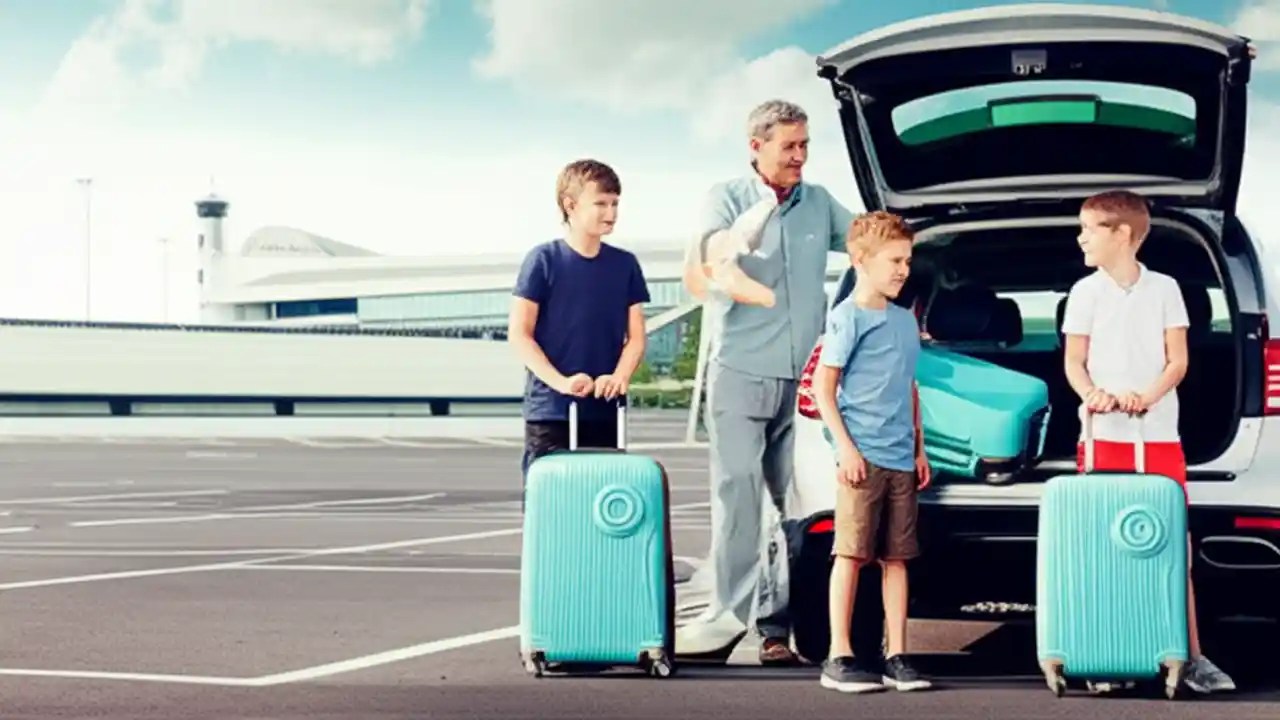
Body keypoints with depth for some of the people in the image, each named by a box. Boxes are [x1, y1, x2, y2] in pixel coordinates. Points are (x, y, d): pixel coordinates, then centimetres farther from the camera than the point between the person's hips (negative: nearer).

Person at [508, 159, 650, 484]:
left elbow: (636, 336, 9)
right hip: (549, 410, -4)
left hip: (605, 411, 4)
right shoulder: (543, 260, -3)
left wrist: (619, 378, -12)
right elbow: (519, 334, -5)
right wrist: (559, 382, -17)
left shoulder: (625, 264, 8)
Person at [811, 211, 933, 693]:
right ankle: (838, 659, 0)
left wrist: (919, 448, 17)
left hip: (901, 459, 7)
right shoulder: (848, 317, -5)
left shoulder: (905, 320, 16)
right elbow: (822, 387, -7)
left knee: (896, 558, 7)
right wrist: (845, 447, -14)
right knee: (851, 553, -5)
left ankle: (897, 658, 12)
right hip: (863, 456, -6)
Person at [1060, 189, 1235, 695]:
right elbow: (1074, 361, 3)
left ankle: (1192, 656, 5)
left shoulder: (1164, 288, 5)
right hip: (1103, 436, 0)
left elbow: (1178, 360, 3)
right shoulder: (1085, 292, 5)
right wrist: (1092, 396, -19)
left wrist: (1147, 397, -16)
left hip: (1159, 434, 0)